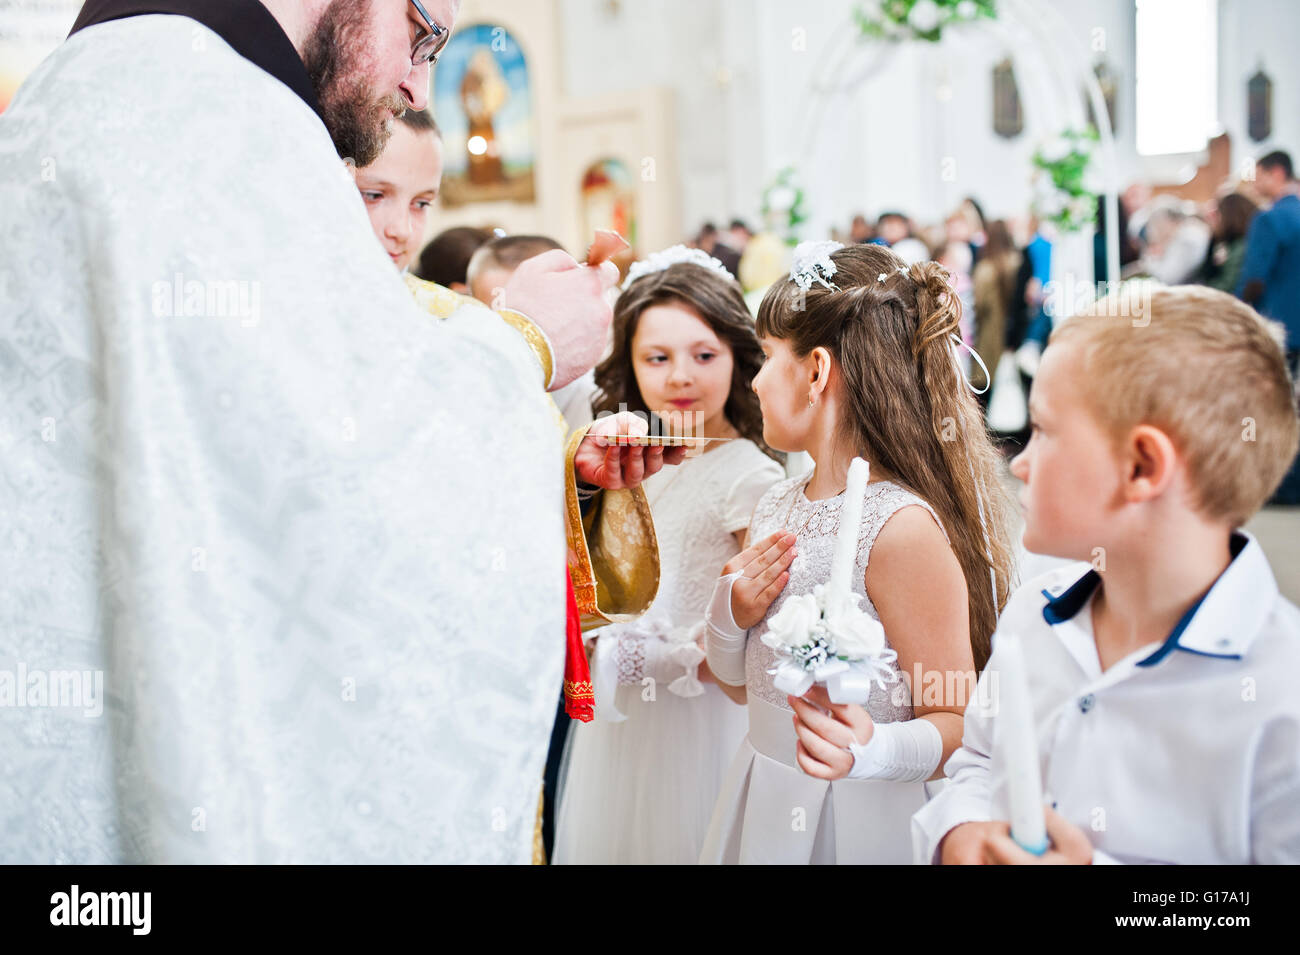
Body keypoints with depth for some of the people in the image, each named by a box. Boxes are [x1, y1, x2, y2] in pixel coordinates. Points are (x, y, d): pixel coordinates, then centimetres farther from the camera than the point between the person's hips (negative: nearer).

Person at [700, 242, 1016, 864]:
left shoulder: (902, 527, -20)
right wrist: (730, 615, -8)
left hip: (857, 825, -7)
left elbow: (959, 725, -16)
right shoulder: (776, 508, 2)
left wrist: (872, 748, -34)